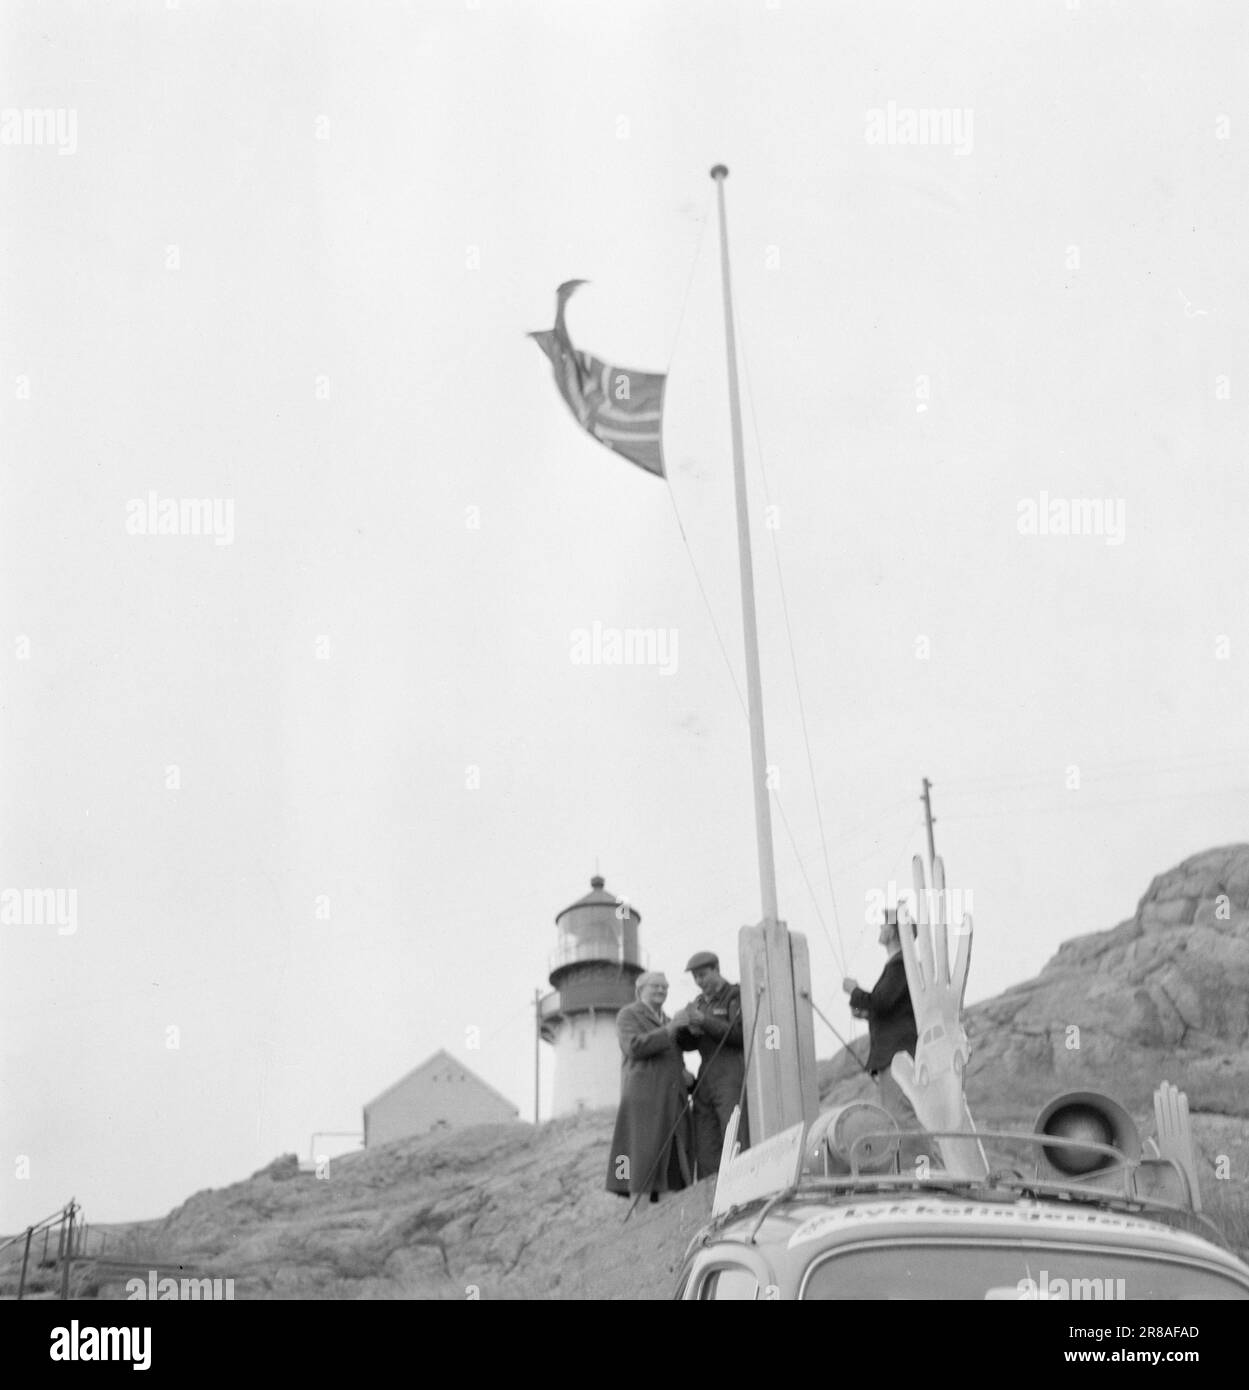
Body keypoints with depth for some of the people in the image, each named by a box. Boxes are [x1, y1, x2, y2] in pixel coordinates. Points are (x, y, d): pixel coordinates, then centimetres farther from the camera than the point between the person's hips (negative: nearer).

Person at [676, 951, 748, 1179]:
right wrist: (690, 1029, -7)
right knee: (706, 1150, -1)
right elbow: (687, 1044, 16)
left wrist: (703, 1021, -18)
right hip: (706, 1081, 7)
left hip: (733, 1080, -7)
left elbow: (740, 1035, -13)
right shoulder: (701, 1002, 19)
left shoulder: (737, 995, -1)